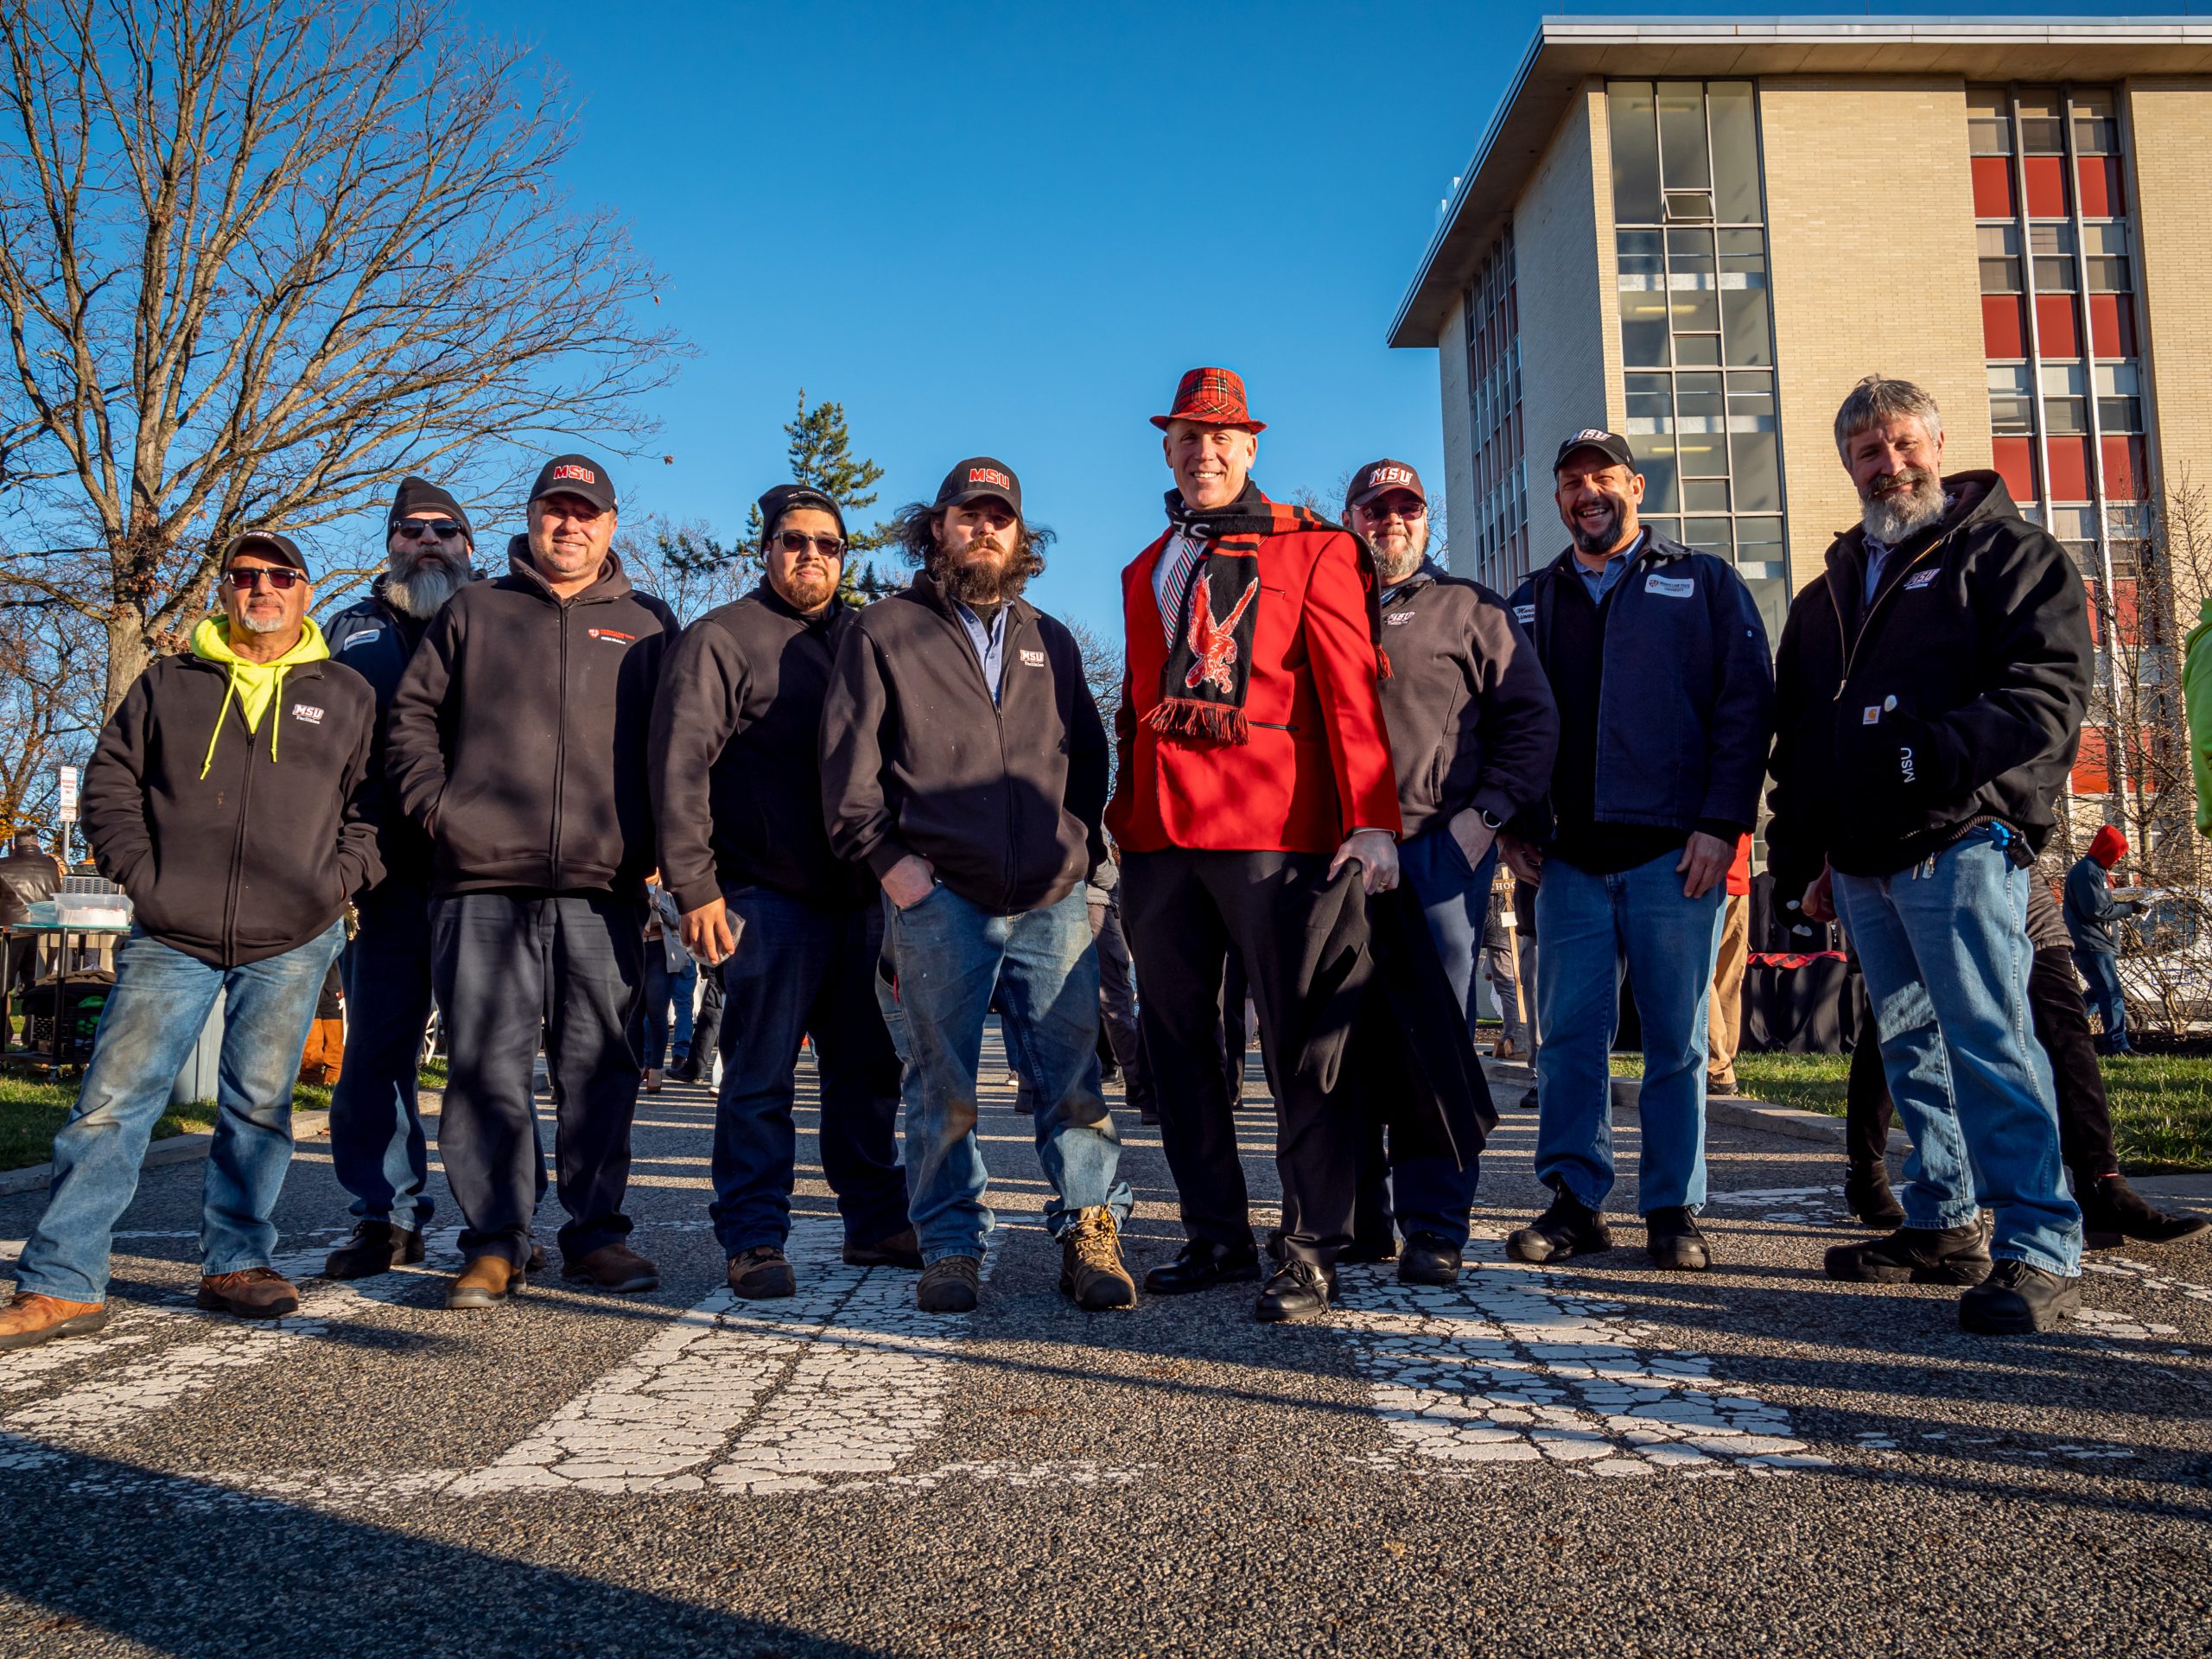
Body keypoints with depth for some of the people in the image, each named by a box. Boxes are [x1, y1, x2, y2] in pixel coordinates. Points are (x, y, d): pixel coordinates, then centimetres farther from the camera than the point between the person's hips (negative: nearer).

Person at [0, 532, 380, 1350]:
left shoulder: (346, 697, 11)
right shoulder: (166, 684, 12)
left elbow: (376, 803, 10)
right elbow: (108, 784, 12)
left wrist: (338, 878, -4)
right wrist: (141, 872, -1)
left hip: (291, 943, 0)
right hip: (170, 937, 0)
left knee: (259, 1106, 5)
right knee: (113, 1098, -5)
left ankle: (236, 1264, 17)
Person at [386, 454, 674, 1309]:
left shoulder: (648, 625, 16)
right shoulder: (472, 612, 16)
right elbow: (412, 717, 15)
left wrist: (657, 842, 4)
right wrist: (436, 807, 1)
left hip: (603, 888, 1)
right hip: (484, 884, 0)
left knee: (601, 1064, 3)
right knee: (487, 1063, -2)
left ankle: (596, 1231, 13)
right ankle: (494, 1243, 5)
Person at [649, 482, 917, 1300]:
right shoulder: (722, 637, 0)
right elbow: (680, 765, -7)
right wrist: (694, 887, -14)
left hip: (861, 897, 5)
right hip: (767, 898, -5)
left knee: (868, 1068, 11)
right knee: (759, 1074, -1)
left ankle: (877, 1222, 21)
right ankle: (753, 1239, 6)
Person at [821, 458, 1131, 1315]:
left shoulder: (1049, 641, 21)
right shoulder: (885, 630, 9)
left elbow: (1089, 755, 24)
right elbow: (848, 760, 3)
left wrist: (1081, 843, 11)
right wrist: (888, 857, -6)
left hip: (1053, 900, 3)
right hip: (938, 898, -2)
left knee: (1072, 1076, 0)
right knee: (942, 1085, 1)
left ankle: (1090, 1237, 7)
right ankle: (950, 1248, 10)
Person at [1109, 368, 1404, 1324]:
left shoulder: (1313, 550, 5)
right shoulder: (1146, 571, 22)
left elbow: (1350, 689, -3)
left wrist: (1370, 818, -13)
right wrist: (1125, 816, 15)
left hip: (1277, 830, -6)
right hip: (1161, 838, 6)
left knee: (1302, 1044, -4)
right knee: (1179, 1042, 8)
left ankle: (1313, 1254, 2)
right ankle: (1218, 1238, 19)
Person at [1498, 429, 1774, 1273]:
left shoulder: (1703, 583, 9)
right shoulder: (1531, 604, 18)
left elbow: (1746, 702, 1)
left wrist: (1721, 822, -9)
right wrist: (1515, 823, 3)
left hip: (1675, 849, -2)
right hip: (1570, 856, 3)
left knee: (1675, 1038, 2)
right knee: (1569, 1031, 0)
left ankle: (1673, 1208, 10)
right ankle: (1574, 1199, 8)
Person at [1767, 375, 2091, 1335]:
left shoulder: (2007, 553, 2)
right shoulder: (1827, 596, 22)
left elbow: (2050, 691, -10)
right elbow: (1797, 742, 23)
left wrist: (1936, 756, -22)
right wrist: (1804, 860, 17)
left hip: (1960, 846, -7)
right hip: (1861, 863, 7)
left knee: (1986, 1041, -12)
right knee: (1911, 1047, 12)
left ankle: (2040, 1249, -8)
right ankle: (1943, 1226, 21)